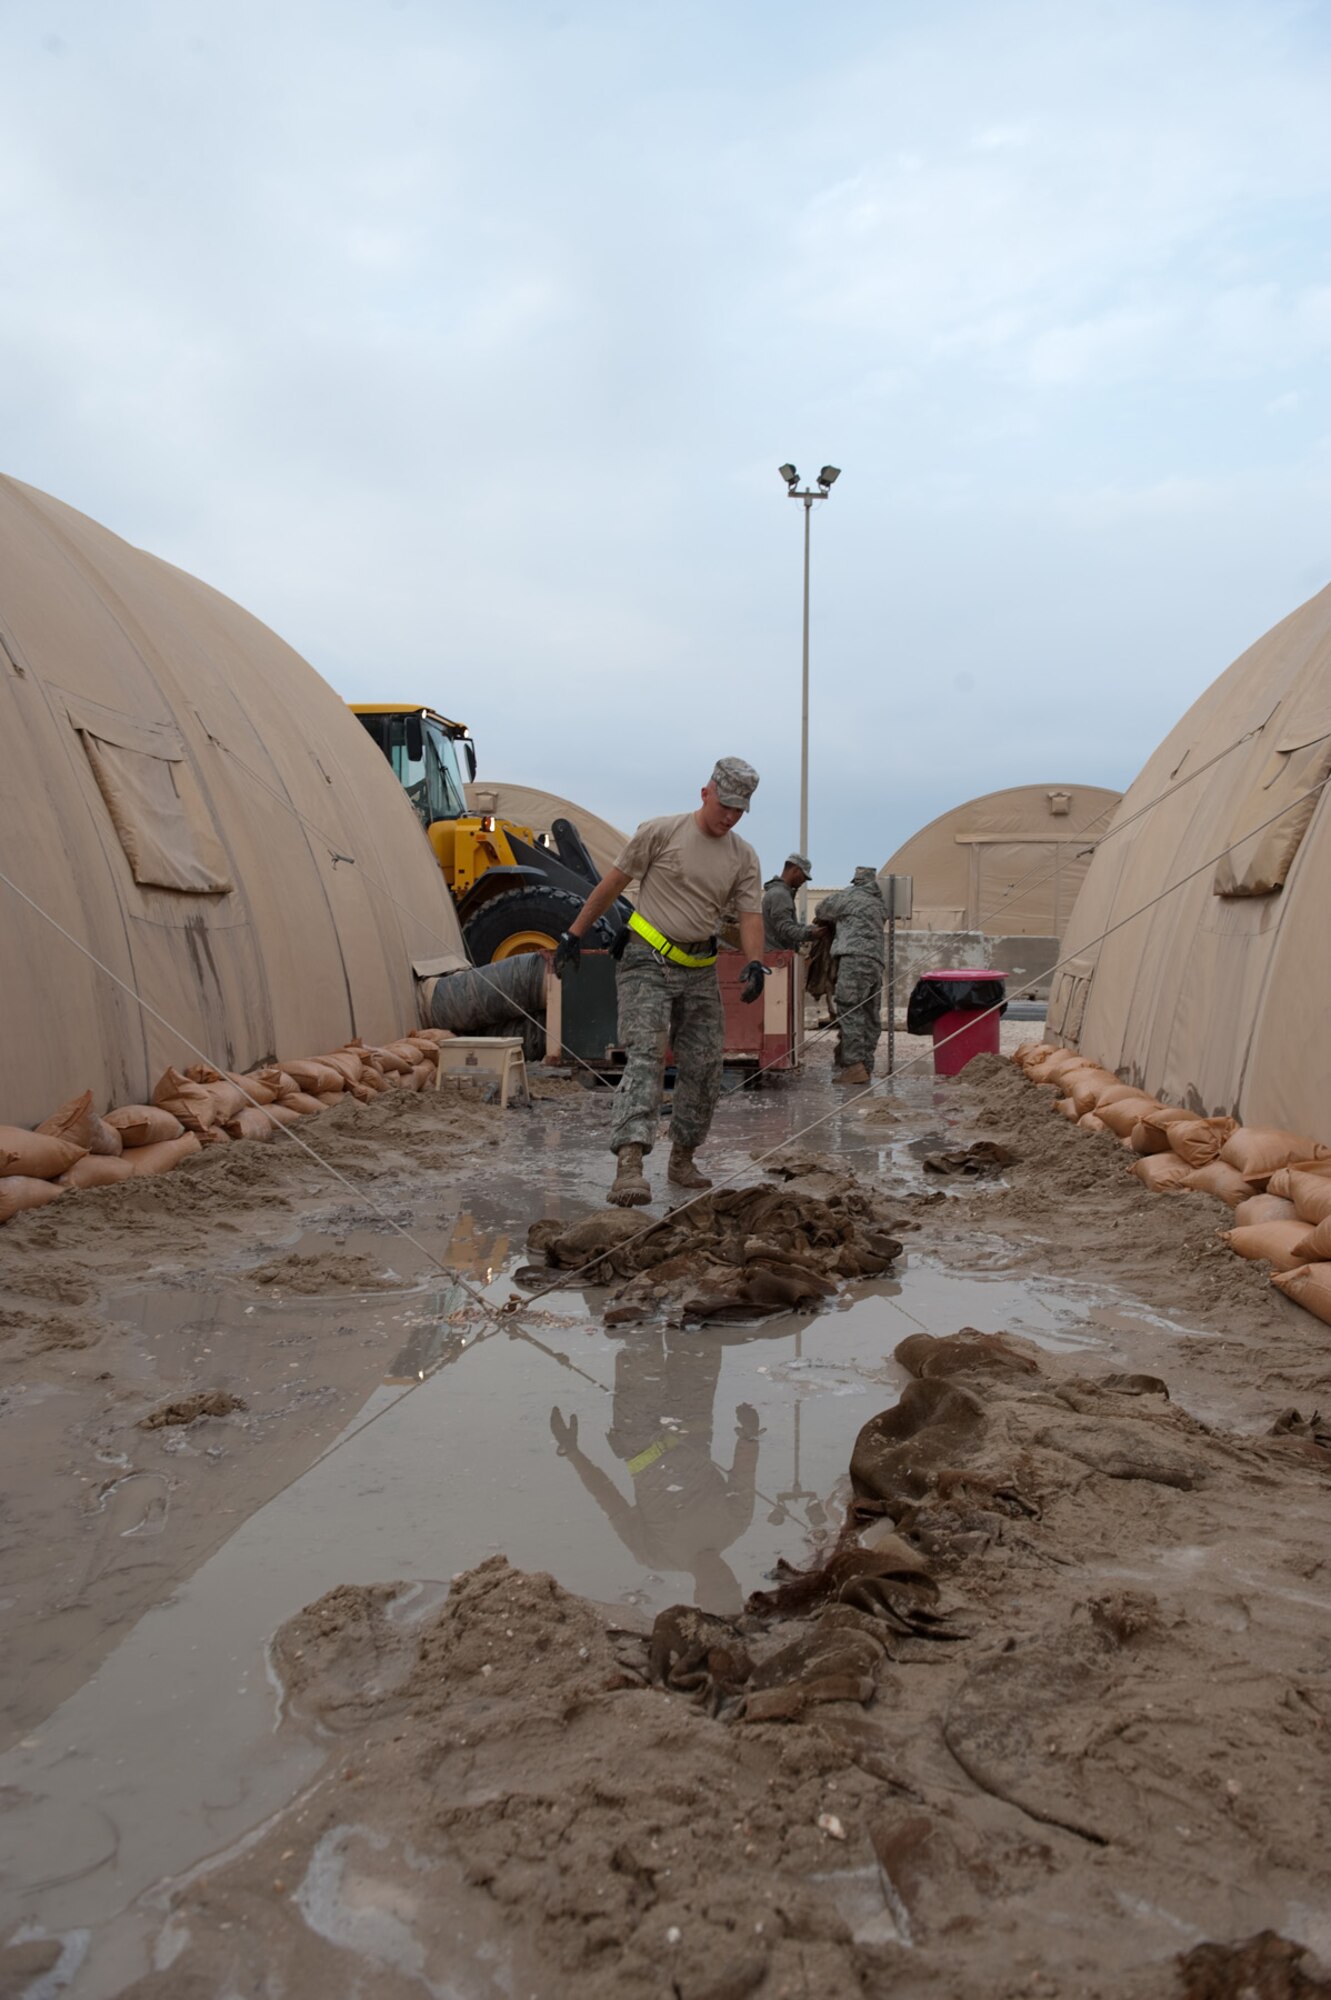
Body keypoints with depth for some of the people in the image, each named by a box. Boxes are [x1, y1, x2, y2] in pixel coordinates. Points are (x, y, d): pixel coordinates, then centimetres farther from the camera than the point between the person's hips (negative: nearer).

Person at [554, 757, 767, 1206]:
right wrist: (575, 934, 0)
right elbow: (612, 882, -1)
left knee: (704, 1067, 7)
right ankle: (629, 1163, -31)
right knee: (645, 1056, -20)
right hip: (647, 962, -5)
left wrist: (755, 964, -19)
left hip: (699, 970, 5)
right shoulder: (661, 832, -6)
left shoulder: (744, 857, 6)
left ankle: (682, 1157, 24)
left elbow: (750, 915, 1)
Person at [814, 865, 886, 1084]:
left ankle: (854, 1065, -20)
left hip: (855, 958, -8)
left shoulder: (850, 896, 6)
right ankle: (866, 1066, 7)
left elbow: (822, 910, 16)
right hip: (876, 963, 8)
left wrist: (821, 919, 37)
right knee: (870, 1017, 7)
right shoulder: (879, 906, 24)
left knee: (849, 1012, -12)